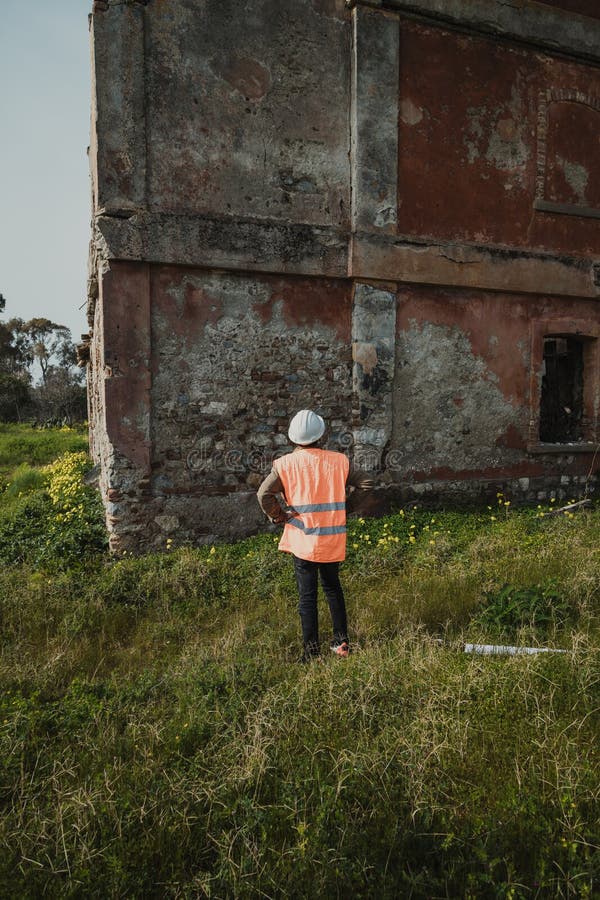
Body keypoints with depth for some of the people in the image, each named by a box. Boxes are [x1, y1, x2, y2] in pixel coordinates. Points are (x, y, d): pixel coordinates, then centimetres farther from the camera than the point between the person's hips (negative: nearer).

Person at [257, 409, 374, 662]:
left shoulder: (286, 464, -8)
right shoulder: (338, 461, -2)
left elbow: (264, 493, -19)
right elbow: (366, 482, 1)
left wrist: (278, 516, -3)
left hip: (303, 540, -2)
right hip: (333, 541, 2)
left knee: (307, 596, 8)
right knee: (333, 588, 21)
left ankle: (312, 652, 15)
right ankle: (342, 642, 26)